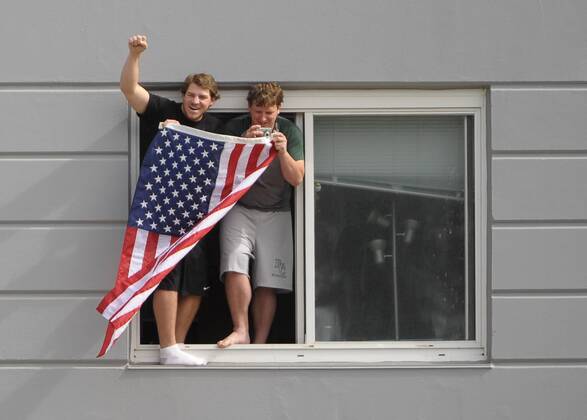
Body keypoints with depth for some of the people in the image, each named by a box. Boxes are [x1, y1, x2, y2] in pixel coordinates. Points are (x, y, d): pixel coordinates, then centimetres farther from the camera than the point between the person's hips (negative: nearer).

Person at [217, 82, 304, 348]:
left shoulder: (289, 132, 0)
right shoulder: (235, 128, -2)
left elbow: (297, 179, -3)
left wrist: (283, 151, -20)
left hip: (275, 214, 1)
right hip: (239, 209, 0)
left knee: (268, 282, -6)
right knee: (235, 265, -22)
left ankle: (260, 342, -2)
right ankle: (241, 331, -15)